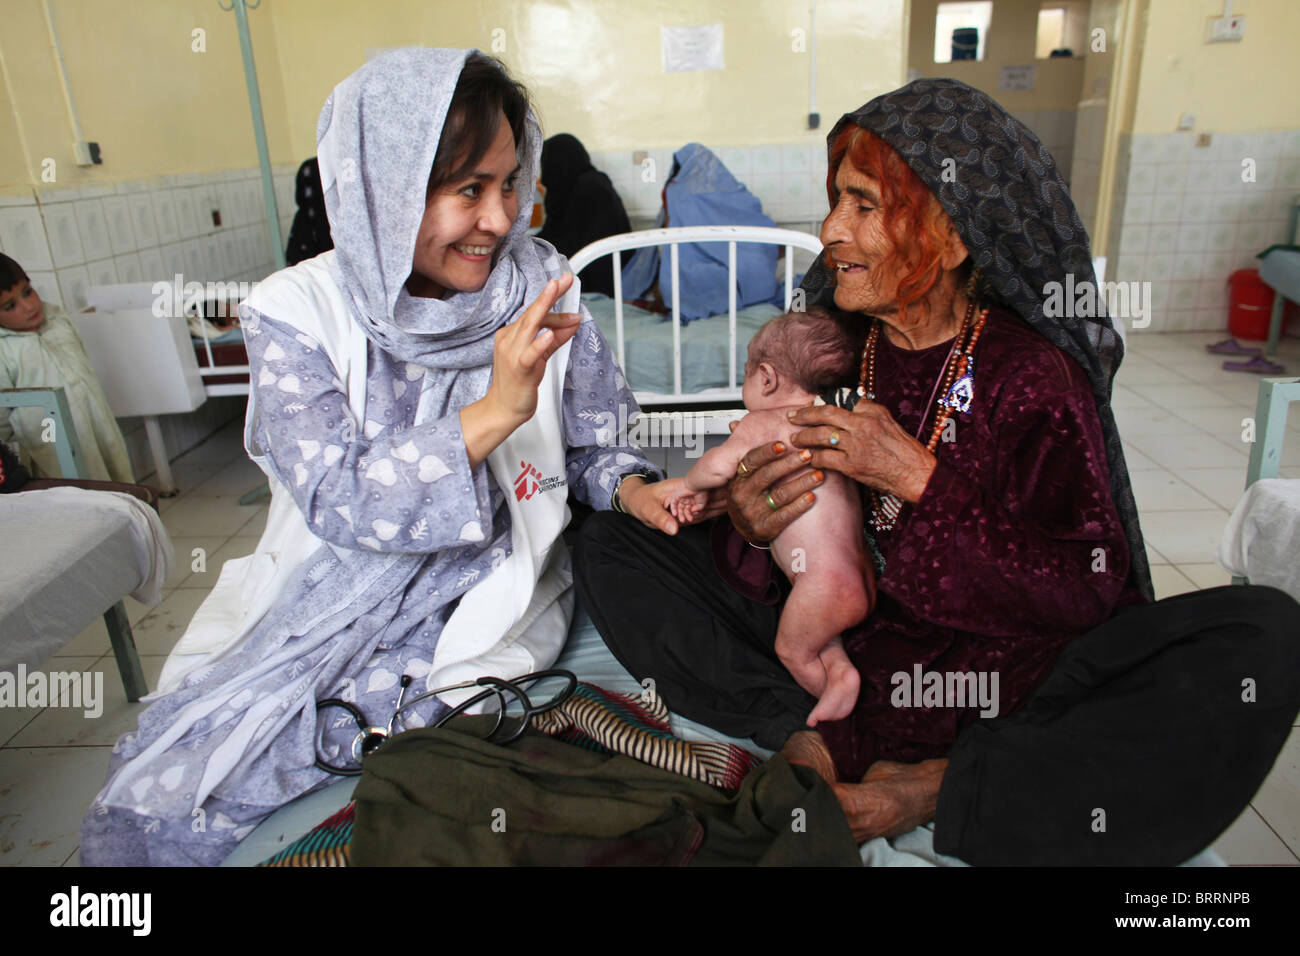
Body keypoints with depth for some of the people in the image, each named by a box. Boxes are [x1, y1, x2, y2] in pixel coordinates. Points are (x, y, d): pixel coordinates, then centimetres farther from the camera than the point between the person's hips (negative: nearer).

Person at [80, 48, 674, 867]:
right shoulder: (298, 315, -10)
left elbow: (587, 440, 5)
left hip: (490, 588, 0)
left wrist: (629, 487, -17)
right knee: (145, 811, -6)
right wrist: (495, 410, -29)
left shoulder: (535, 288, -5)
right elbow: (341, 501, -19)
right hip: (335, 597, 1)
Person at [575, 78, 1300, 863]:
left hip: (1001, 673, -2)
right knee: (611, 545, -8)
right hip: (835, 650, 3)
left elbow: (1088, 593, -15)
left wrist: (923, 482, -23)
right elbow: (771, 580, 4)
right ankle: (821, 751, -20)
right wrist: (749, 531, -20)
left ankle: (943, 794, -21)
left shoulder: (1033, 371, -10)